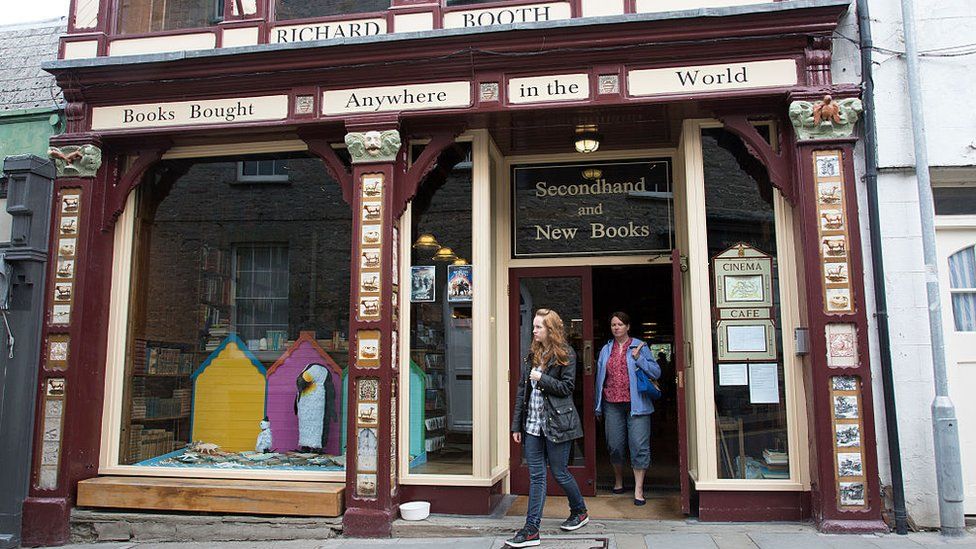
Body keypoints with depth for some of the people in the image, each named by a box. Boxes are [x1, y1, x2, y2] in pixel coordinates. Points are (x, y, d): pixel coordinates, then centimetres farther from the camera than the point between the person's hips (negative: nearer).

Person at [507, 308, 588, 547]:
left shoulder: (565, 354, -5)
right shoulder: (532, 355, 11)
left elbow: (567, 387, -8)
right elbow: (522, 390, 10)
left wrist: (541, 379, -15)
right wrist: (516, 425, 8)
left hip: (556, 422, -5)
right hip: (533, 424, 5)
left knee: (559, 473, 7)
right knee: (536, 476, 5)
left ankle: (580, 511, 32)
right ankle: (532, 529, 8)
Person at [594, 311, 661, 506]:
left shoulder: (640, 347, 3)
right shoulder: (606, 350, 12)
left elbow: (656, 372, -1)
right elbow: (600, 378, 15)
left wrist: (638, 358, -13)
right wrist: (599, 406, 12)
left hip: (636, 404, -3)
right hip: (612, 404, 3)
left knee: (639, 446, -5)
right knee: (615, 445, 8)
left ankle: (638, 489, 2)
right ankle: (618, 480, 30)